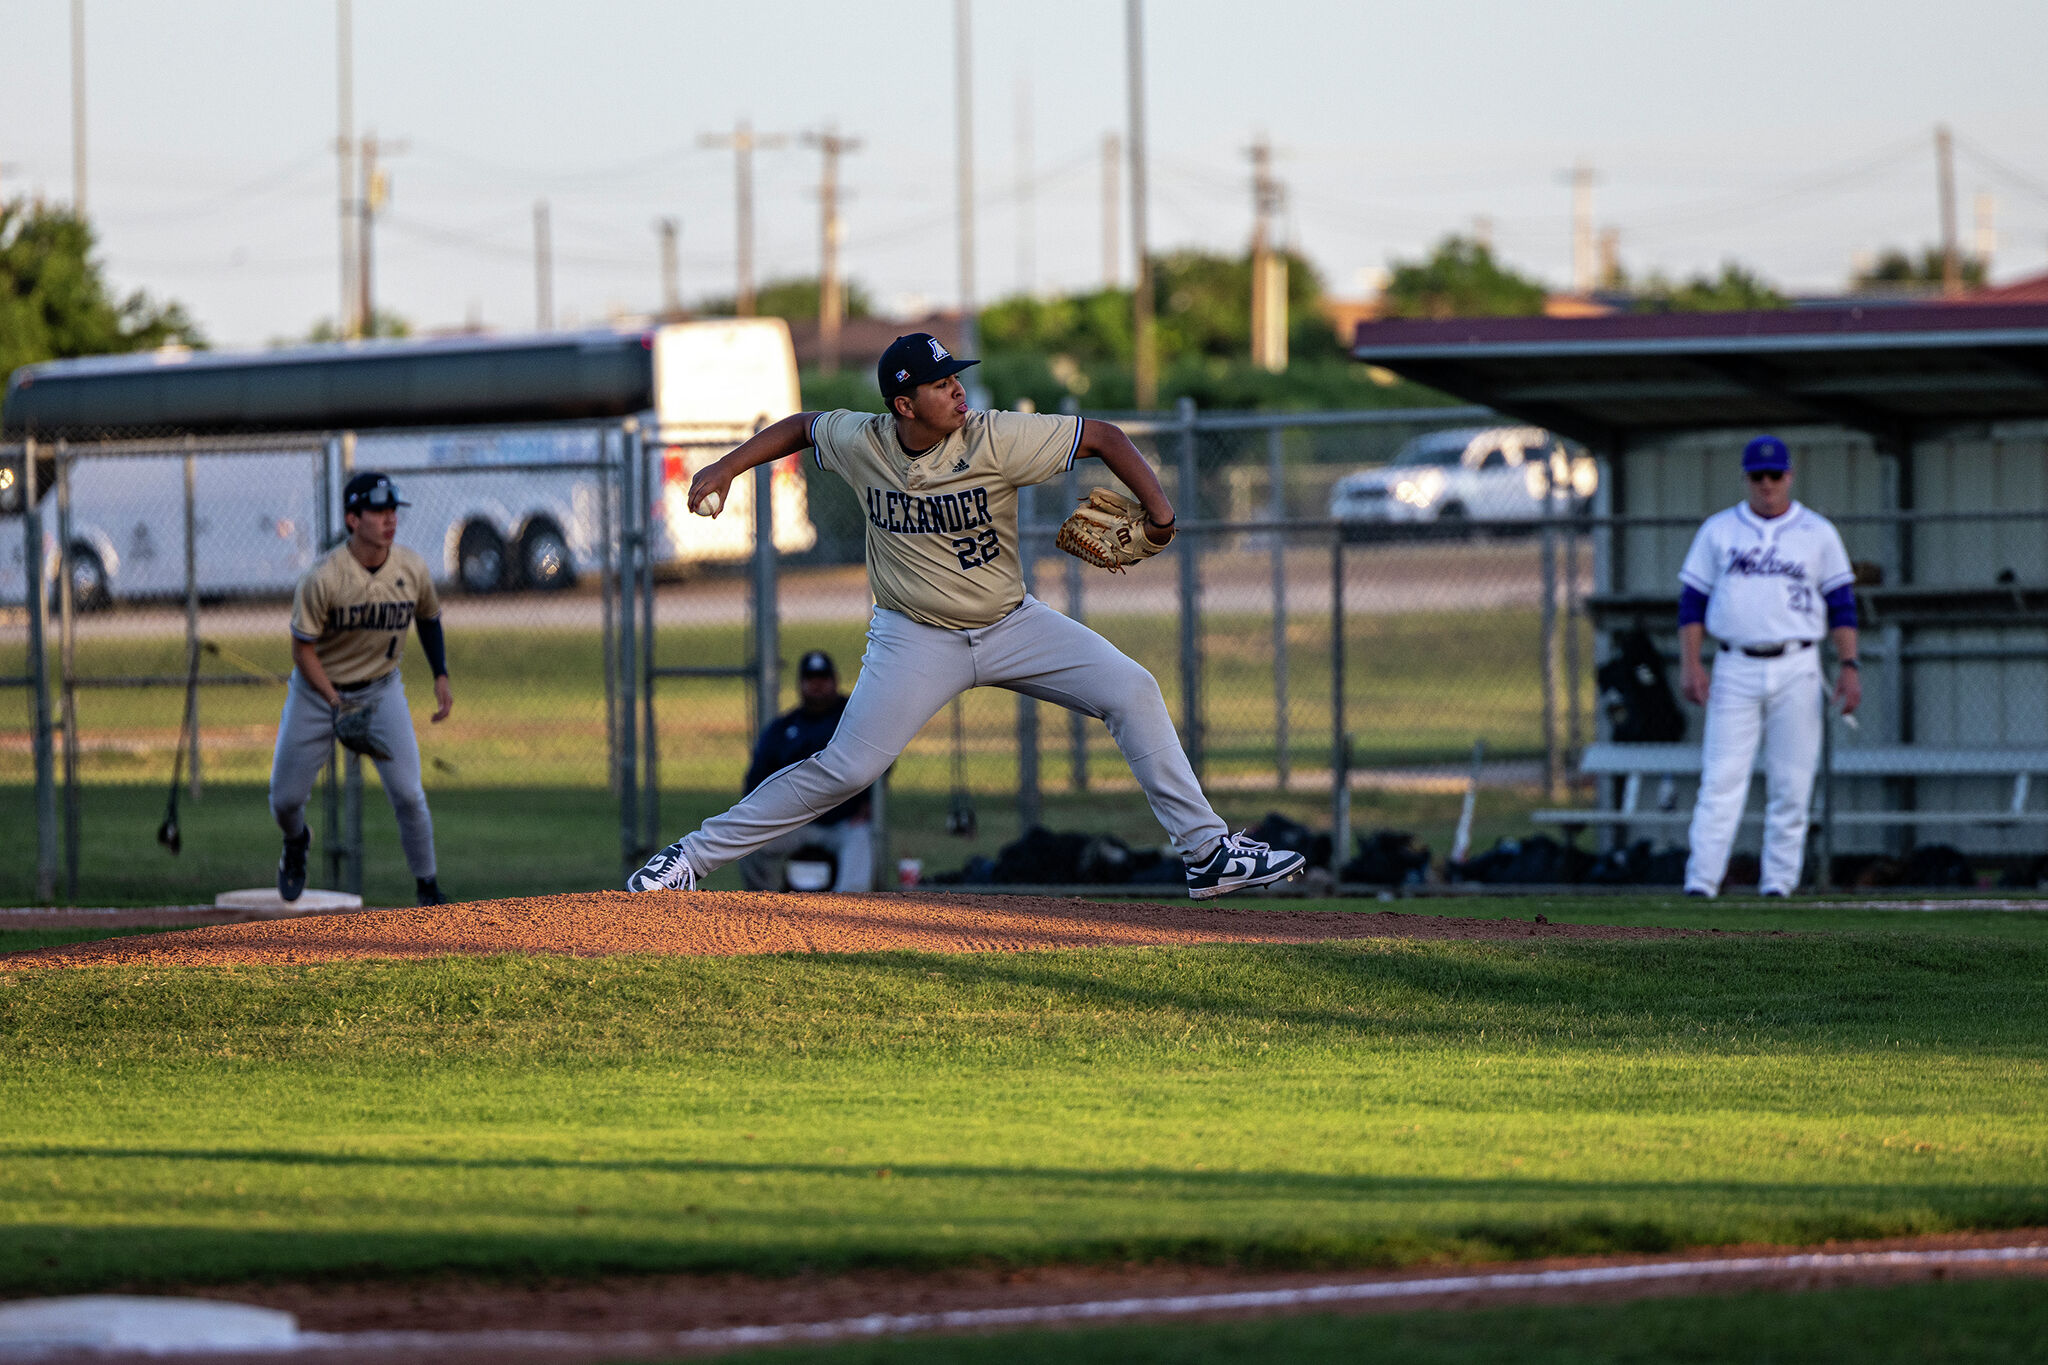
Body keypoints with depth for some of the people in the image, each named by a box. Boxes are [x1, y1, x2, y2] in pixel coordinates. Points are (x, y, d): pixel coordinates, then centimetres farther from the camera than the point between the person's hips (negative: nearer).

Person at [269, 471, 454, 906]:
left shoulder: (413, 569, -12)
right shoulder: (323, 579, -24)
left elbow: (429, 620, 9)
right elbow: (303, 650, -17)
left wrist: (441, 675, 0)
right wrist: (336, 705, -27)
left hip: (380, 690, 2)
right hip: (317, 690, -2)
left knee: (408, 795, -11)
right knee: (286, 798, 5)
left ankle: (428, 891, 4)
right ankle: (296, 843, 41)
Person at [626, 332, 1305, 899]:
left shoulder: (996, 440, -20)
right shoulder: (859, 443, -13)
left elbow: (1105, 437, -16)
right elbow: (802, 426, 10)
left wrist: (1157, 509, -29)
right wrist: (726, 467, 3)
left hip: (1012, 625, 1)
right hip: (916, 640, -1)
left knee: (1132, 692, -12)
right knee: (843, 768, -12)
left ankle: (1208, 852, -6)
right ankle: (692, 856, -2)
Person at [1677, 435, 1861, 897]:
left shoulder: (1818, 533, 8)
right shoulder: (1718, 530, 9)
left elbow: (1841, 603, 7)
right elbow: (1692, 601, 7)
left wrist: (1849, 666, -4)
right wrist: (1689, 664, -4)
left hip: (1796, 671, 0)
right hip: (1736, 670, 0)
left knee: (1791, 783, -1)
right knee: (1722, 779, -9)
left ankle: (1778, 884, 5)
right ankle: (1701, 882, -14)